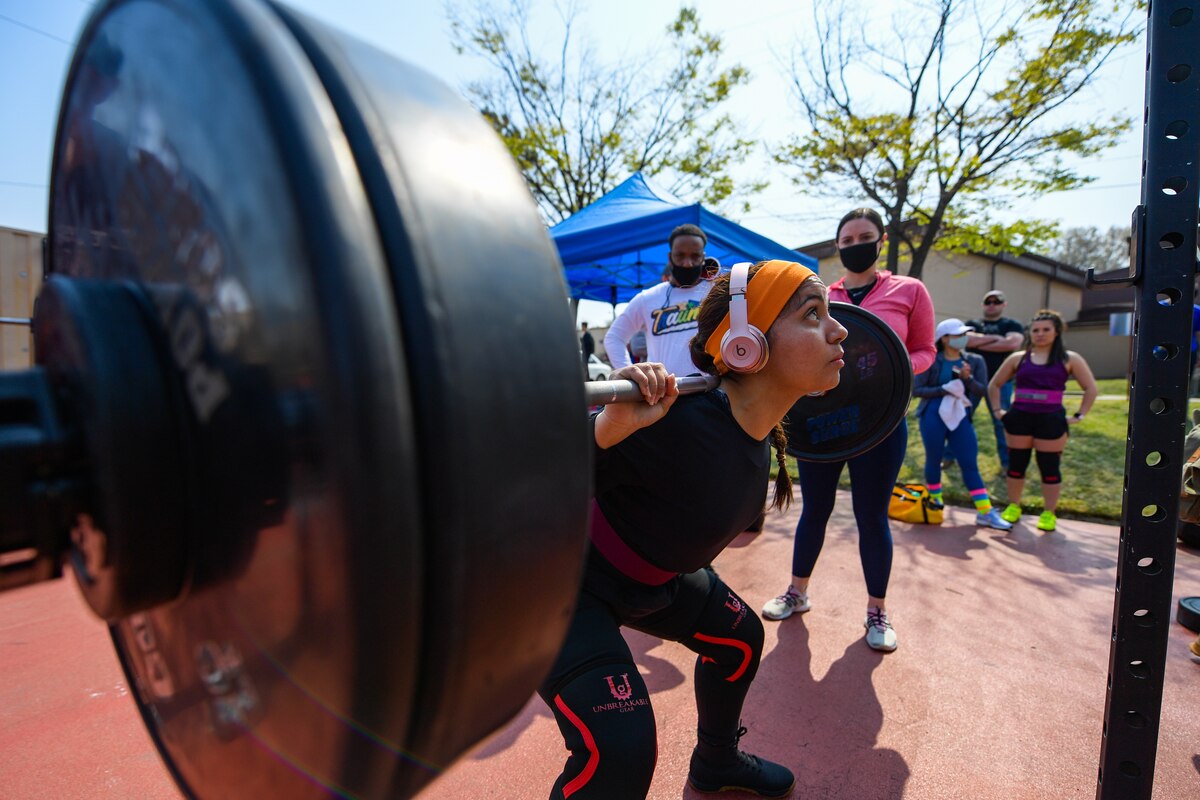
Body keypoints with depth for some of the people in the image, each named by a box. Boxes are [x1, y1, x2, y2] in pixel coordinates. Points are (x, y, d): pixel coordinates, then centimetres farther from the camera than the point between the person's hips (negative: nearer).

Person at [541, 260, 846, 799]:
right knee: (619, 751, -21)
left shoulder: (759, 426, -10)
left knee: (738, 638, 20)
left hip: (650, 577, 8)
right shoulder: (677, 425, -37)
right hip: (564, 578, -8)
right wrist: (610, 426, -51)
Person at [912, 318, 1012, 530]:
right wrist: (945, 389, -19)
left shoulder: (975, 361, 5)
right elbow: (917, 389, -8)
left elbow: (983, 391, 1)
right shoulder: (932, 361, -5)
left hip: (960, 417, 3)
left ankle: (985, 512, 4)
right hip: (933, 416, -3)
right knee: (933, 460, 9)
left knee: (970, 464, 2)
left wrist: (968, 378, -17)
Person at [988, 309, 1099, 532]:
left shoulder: (1069, 359, 5)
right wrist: (998, 410, 8)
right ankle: (1013, 507, 21)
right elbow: (994, 384, 15)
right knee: (1016, 465, 8)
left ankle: (1049, 513, 15)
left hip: (1051, 420, -1)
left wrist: (1079, 415, 1)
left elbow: (1091, 388, 8)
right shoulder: (1018, 358, 7)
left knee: (1050, 467, 4)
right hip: (1018, 418, 1)